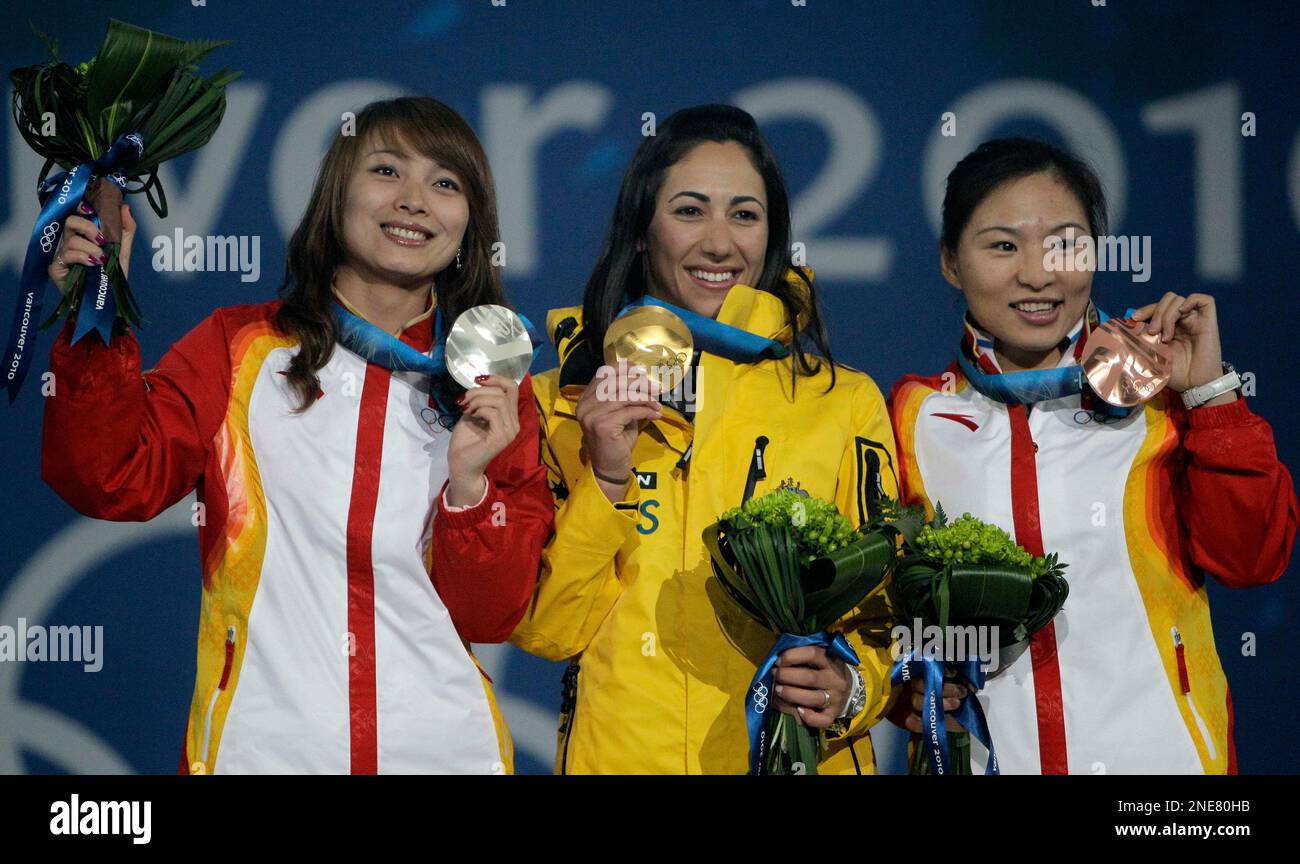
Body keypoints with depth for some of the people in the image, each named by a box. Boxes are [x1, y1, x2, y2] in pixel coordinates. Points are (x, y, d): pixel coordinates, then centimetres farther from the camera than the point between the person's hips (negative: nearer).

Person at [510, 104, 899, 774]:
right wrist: (606, 478, -14)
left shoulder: (846, 403, 3)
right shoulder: (564, 402, 3)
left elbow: (882, 614, 5)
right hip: (621, 755, 0)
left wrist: (853, 688, -14)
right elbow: (545, 632, -3)